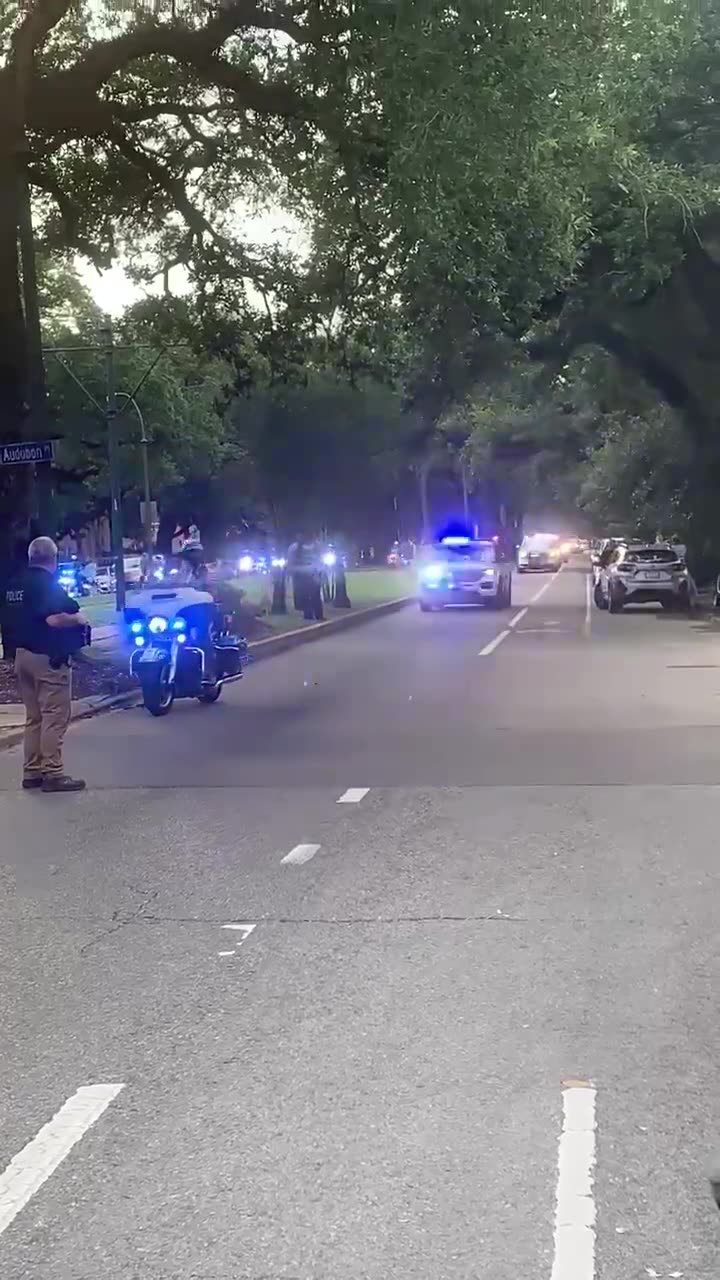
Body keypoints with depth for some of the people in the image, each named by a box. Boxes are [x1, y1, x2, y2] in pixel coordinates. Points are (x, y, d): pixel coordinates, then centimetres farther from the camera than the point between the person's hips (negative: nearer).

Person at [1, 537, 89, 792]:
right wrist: (78, 620, -11)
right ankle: (53, 773, -5)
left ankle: (32, 772, 16)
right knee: (54, 717, -5)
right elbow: (54, 620, -27)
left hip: (22, 655, 9)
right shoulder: (47, 584, -15)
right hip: (48, 657, -9)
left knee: (34, 717, 14)